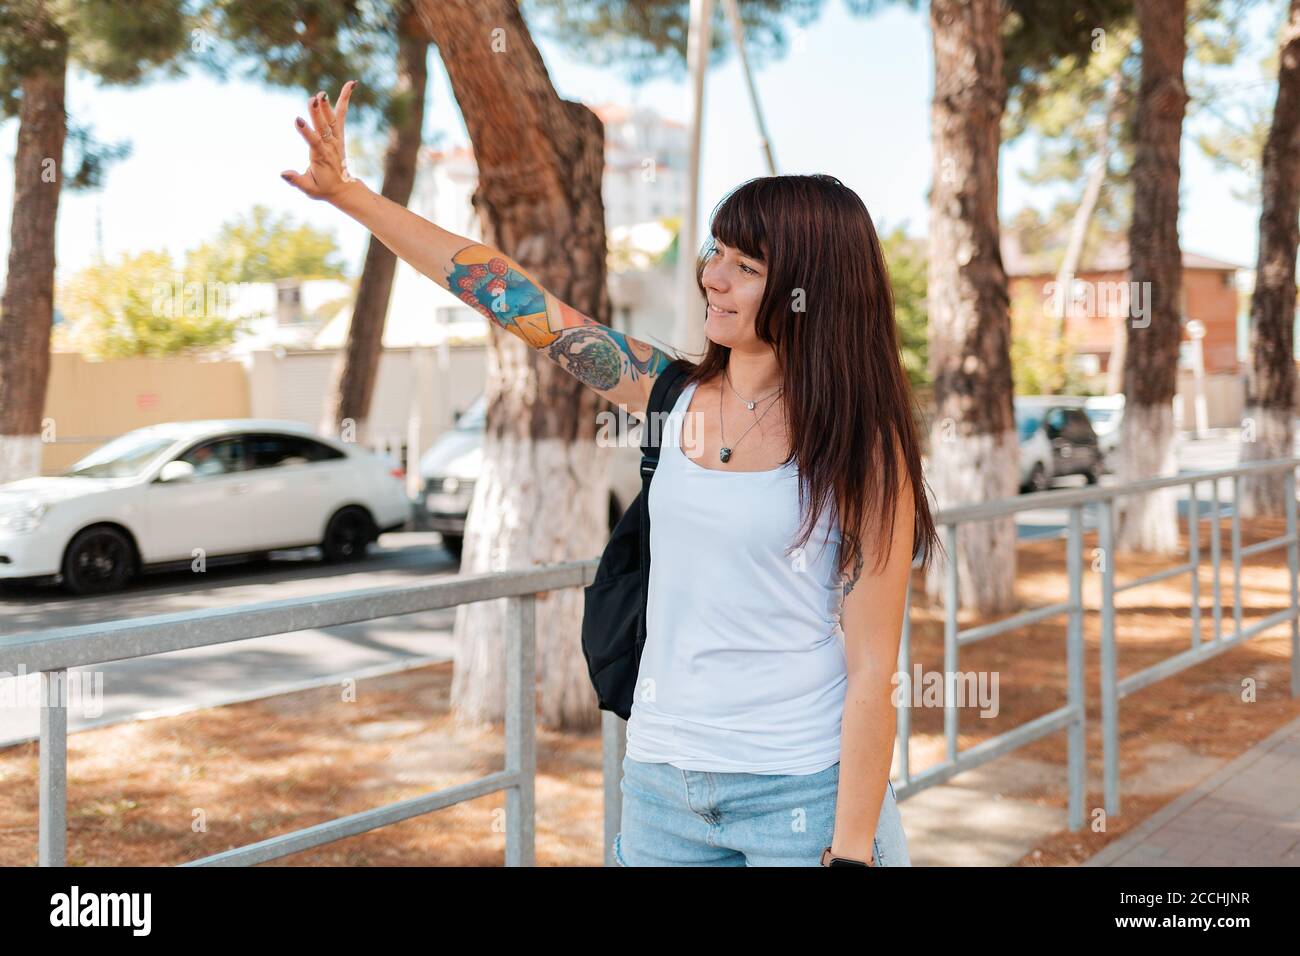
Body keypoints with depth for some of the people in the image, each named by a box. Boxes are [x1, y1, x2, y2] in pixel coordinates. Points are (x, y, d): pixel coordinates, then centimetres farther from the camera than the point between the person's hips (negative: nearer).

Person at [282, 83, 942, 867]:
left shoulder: (859, 444, -10)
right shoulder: (676, 397, 2)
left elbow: (872, 669, -12)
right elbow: (518, 300, 3)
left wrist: (852, 848, -16)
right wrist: (346, 192, 4)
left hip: (802, 793, -4)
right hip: (661, 783, 5)